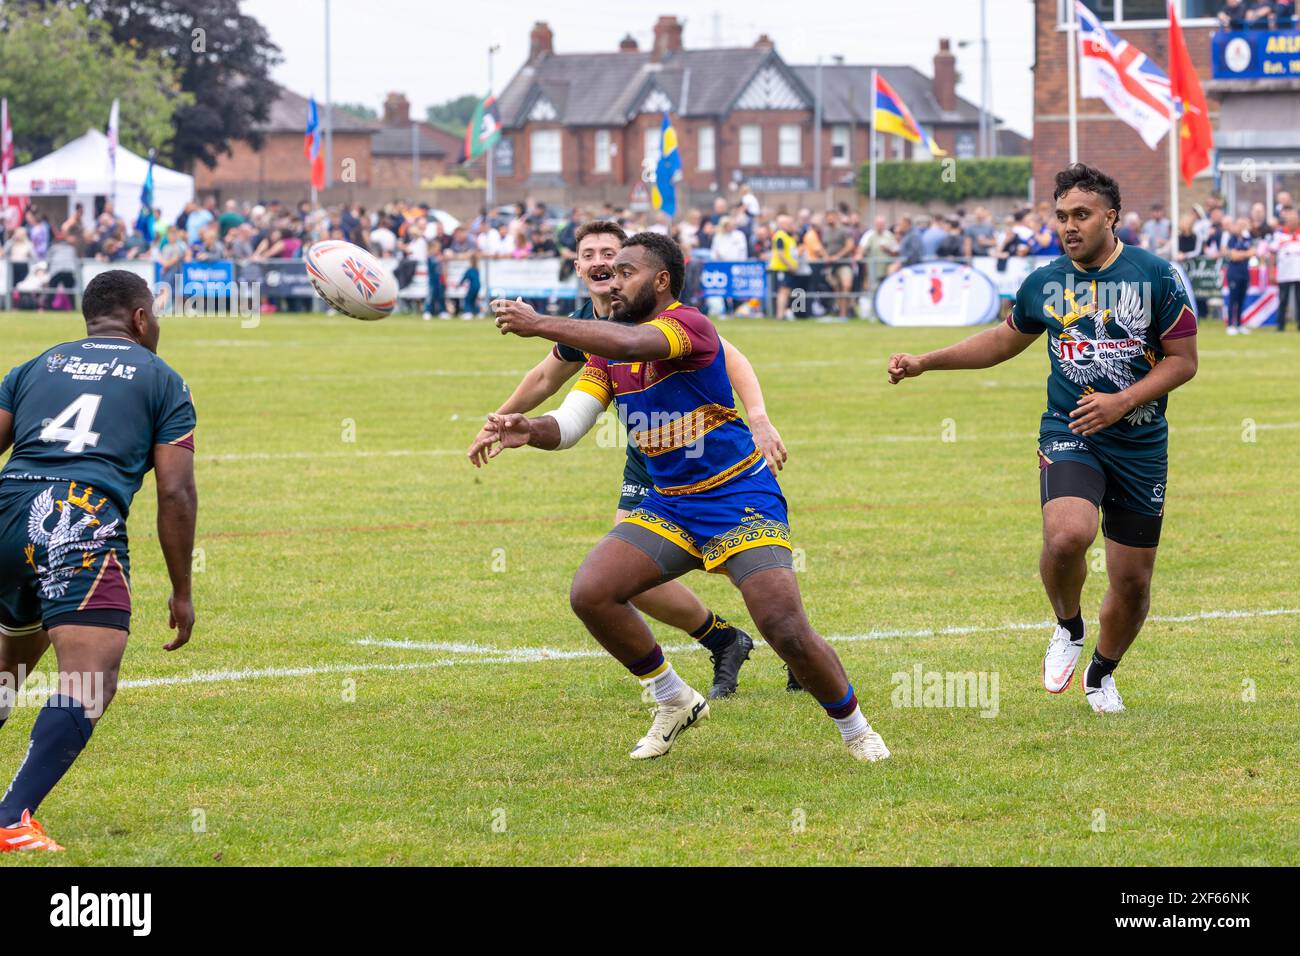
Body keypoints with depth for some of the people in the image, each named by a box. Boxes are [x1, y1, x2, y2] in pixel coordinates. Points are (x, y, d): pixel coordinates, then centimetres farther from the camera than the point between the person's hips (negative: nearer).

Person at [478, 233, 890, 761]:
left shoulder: (688, 325, -18)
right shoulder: (607, 350, 6)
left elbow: (630, 344, -39)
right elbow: (569, 423, -2)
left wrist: (539, 325, -38)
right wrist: (530, 429, -24)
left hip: (740, 501, -7)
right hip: (668, 507, 7)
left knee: (786, 631, -18)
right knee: (590, 594, -12)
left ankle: (856, 730, 8)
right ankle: (675, 702, 9)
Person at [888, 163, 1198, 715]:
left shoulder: (1155, 277, -6)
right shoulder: (1044, 284, 3)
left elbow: (1183, 360, -2)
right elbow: (1007, 340, 21)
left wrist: (1123, 401, -16)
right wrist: (925, 363, 16)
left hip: (1141, 444, 0)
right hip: (1068, 436, 0)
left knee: (1133, 581, 6)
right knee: (1067, 535, -30)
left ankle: (1102, 674, 35)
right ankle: (1067, 629, 1)